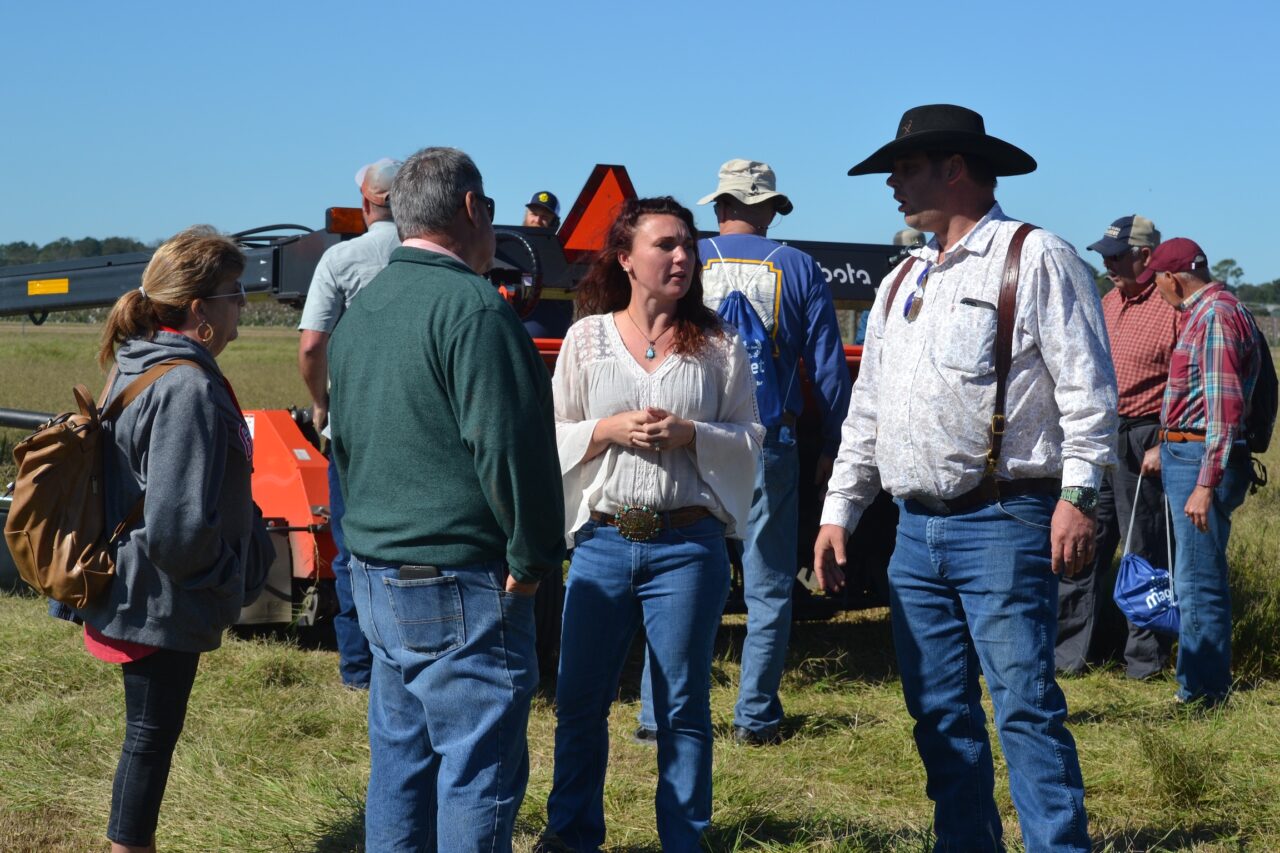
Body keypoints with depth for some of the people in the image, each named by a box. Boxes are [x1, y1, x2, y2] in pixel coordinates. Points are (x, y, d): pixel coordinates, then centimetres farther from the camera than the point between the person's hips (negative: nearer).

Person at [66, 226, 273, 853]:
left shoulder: (138, 368, 7)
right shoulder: (189, 389, -25)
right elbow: (178, 526, -30)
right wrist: (228, 583, -13)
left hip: (135, 589, 10)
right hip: (163, 605, -10)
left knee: (151, 734, 20)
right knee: (150, 738, 3)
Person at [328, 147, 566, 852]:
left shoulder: (359, 312, 14)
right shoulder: (469, 305, -15)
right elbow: (509, 447, -20)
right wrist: (533, 557, -11)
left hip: (376, 580, 9)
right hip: (458, 590, -9)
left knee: (399, 765, 17)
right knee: (477, 774, -2)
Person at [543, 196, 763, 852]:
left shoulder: (717, 345, 4)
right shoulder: (587, 338, 5)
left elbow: (749, 439, 5)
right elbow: (552, 437, 7)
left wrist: (690, 435, -12)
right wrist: (609, 430, -11)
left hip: (688, 545, -1)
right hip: (603, 541, 1)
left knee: (683, 704, 4)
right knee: (580, 699, 8)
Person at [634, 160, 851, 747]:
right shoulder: (800, 269, 4)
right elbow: (829, 368, 5)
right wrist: (830, 448, 13)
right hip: (771, 445, 0)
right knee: (768, 587, 10)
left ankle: (657, 716, 7)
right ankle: (755, 716, 12)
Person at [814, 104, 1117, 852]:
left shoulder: (1036, 259, -2)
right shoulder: (903, 282, 20)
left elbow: (1087, 388, -9)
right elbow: (868, 410, 22)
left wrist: (1079, 493, -18)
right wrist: (839, 510, 17)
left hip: (1002, 525, -7)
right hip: (918, 531, 7)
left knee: (1025, 707, -11)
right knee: (940, 714, 10)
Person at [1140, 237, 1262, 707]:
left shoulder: (1217, 316, -17)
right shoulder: (1201, 313, 16)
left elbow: (1224, 408, -23)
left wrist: (1206, 484, -25)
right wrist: (1166, 448, 31)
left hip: (1203, 458, -11)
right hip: (1185, 454, 11)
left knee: (1199, 584, -6)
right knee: (1194, 581, 16)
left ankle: (1203, 694, -1)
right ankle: (1200, 682, 24)